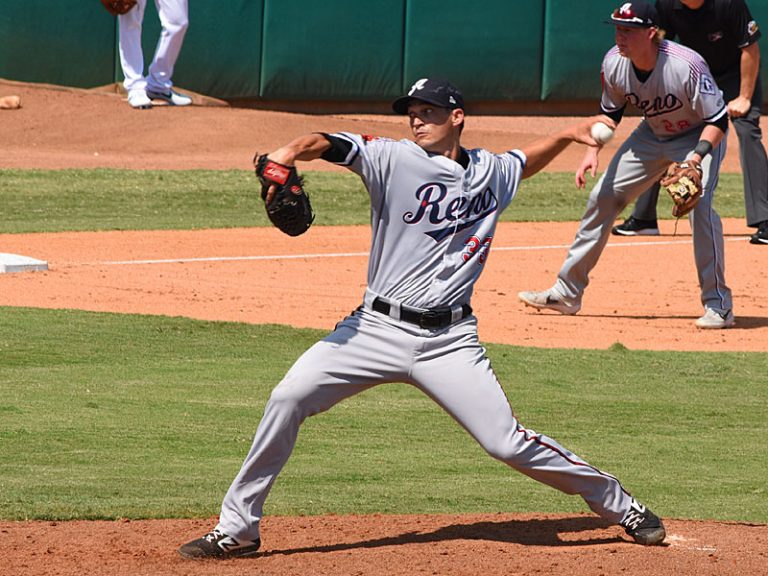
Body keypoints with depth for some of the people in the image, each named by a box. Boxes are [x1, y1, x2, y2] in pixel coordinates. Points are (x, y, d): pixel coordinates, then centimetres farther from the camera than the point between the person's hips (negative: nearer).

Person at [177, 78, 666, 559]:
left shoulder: (491, 173, 9)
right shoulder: (394, 159, -3)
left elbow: (525, 162, 34)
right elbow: (330, 145, -20)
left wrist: (566, 136, 21)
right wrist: (288, 154, -39)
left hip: (450, 341, 0)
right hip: (377, 329, 0)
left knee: (508, 443, -6)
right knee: (288, 398, -13)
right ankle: (237, 530, -3)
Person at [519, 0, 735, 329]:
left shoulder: (686, 66, -35)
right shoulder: (614, 64, -18)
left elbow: (718, 120, -27)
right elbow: (610, 111, 3)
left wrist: (697, 157, -42)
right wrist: (593, 151, -9)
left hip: (700, 136, -6)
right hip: (653, 135, 6)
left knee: (699, 204, -27)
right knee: (602, 197, 2)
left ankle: (718, 305, -18)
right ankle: (567, 293, 13)